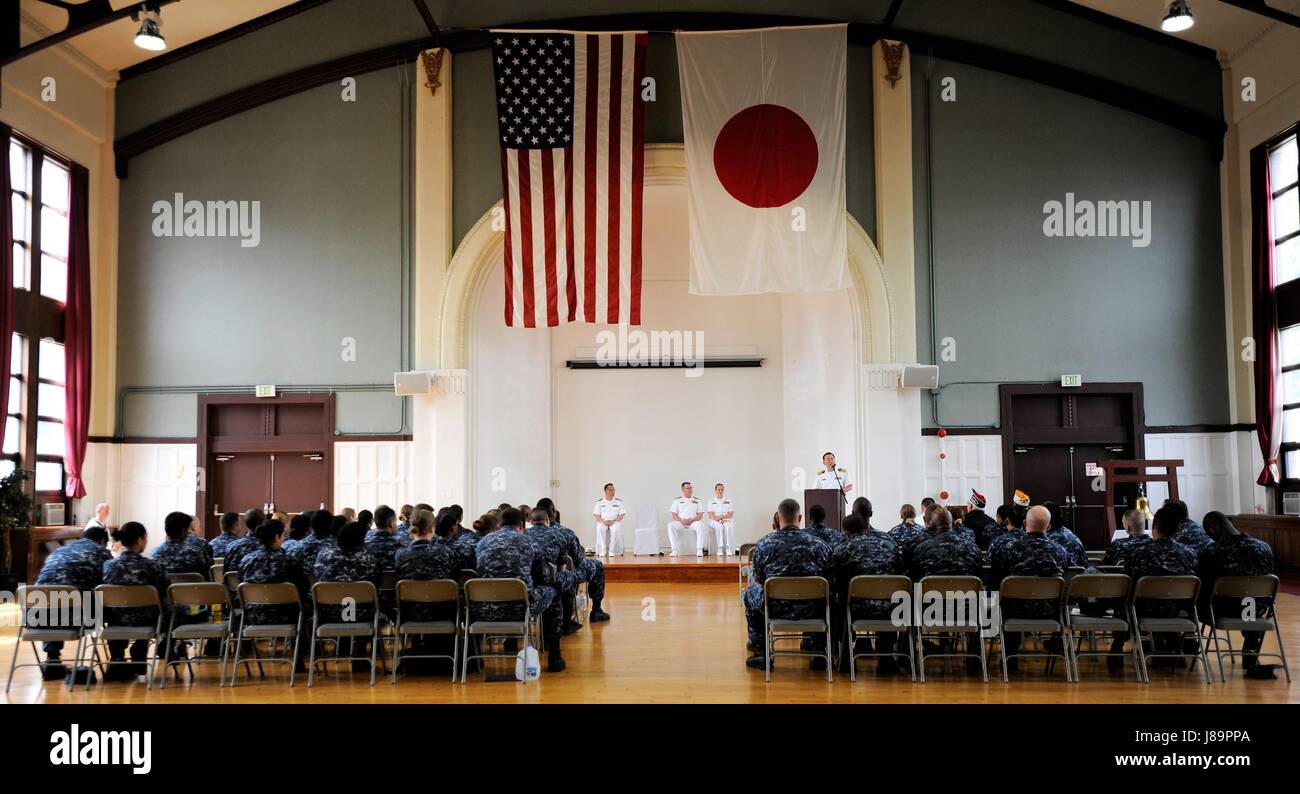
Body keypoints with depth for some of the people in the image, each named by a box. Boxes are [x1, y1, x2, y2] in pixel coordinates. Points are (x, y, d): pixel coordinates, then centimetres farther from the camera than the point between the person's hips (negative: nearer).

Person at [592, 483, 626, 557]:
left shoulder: (619, 502, 10)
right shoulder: (599, 502, 10)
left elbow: (621, 516, 4)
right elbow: (597, 516, 4)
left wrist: (613, 521, -15)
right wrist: (604, 521, -15)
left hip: (615, 522, 0)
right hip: (602, 522, 0)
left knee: (615, 529, -36)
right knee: (600, 529, -35)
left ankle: (612, 550, -31)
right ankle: (603, 550, -29)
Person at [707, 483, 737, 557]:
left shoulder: (728, 500, 14)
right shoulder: (711, 501, 11)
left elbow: (730, 514, 4)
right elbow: (711, 515, 0)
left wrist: (721, 517, -14)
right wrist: (719, 520, -18)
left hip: (727, 520, 1)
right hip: (715, 521, -1)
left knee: (728, 526, -34)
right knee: (719, 526, -35)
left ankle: (729, 549, -36)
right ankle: (720, 549, -39)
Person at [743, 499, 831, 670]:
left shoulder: (763, 544, -5)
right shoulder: (819, 544, -3)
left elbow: (757, 579, 4)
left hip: (775, 609, -1)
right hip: (812, 610, 1)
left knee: (750, 593, 29)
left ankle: (761, 653, 32)